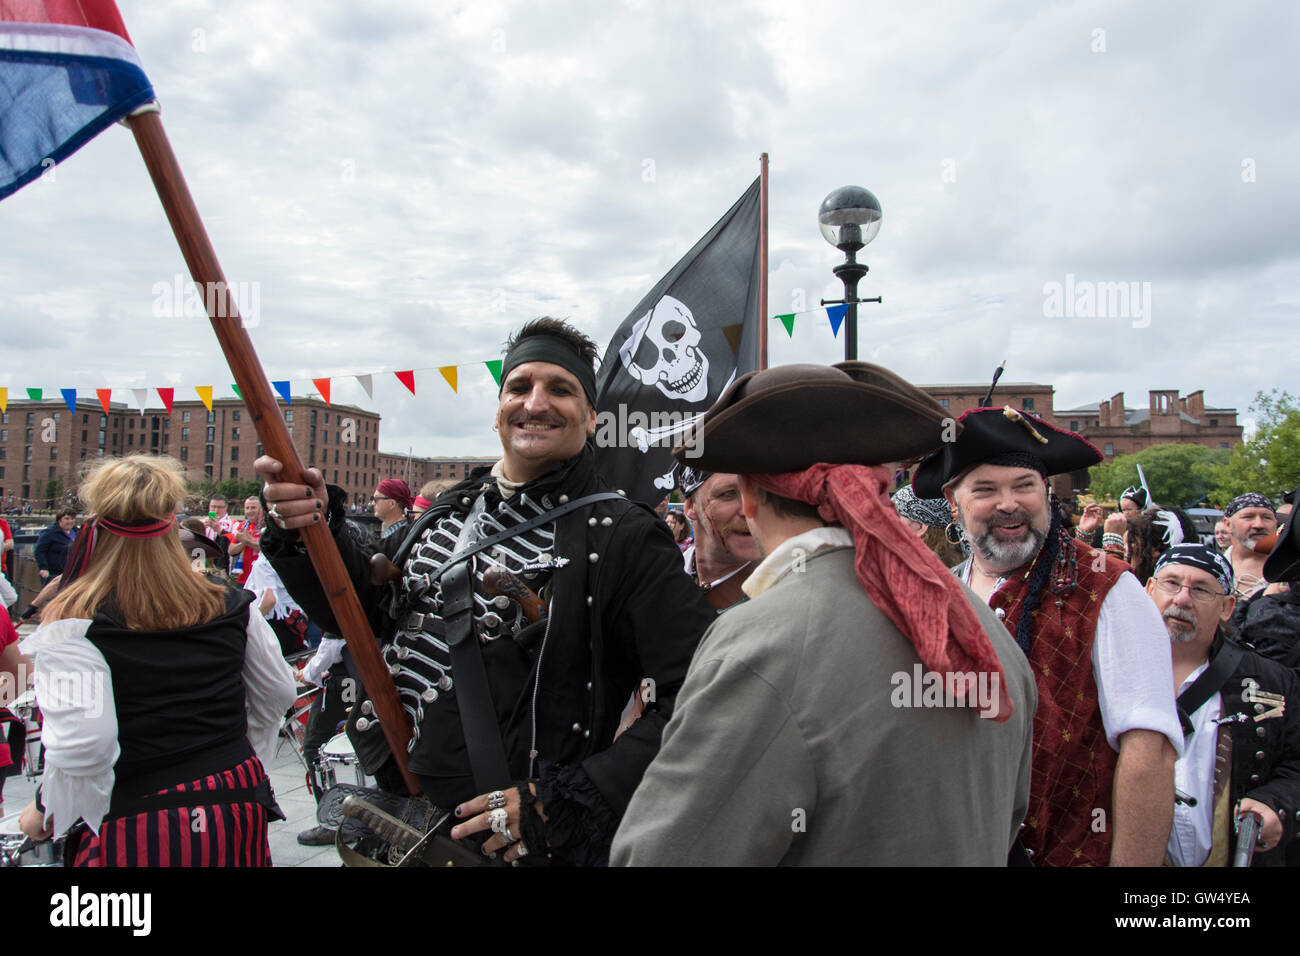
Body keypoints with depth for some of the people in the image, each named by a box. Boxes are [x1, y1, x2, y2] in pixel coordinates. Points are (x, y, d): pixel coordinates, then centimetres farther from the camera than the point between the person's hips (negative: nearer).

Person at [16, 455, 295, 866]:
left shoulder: (73, 626, -15)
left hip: (134, 833, -4)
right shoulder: (229, 607, -1)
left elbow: (81, 742, -23)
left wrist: (46, 809, -4)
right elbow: (278, 693, 9)